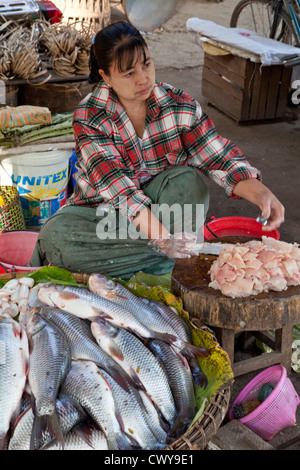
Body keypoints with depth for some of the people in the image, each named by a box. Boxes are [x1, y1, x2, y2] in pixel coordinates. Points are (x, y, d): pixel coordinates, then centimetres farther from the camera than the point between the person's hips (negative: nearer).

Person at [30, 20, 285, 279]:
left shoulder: (180, 105, -9)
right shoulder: (89, 117, -18)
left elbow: (222, 159, -13)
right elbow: (117, 187, -29)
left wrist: (261, 193, -33)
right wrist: (161, 238, -42)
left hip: (158, 207, 2)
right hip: (102, 210, -1)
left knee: (187, 179, -30)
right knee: (55, 235, -32)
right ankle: (164, 258, -24)